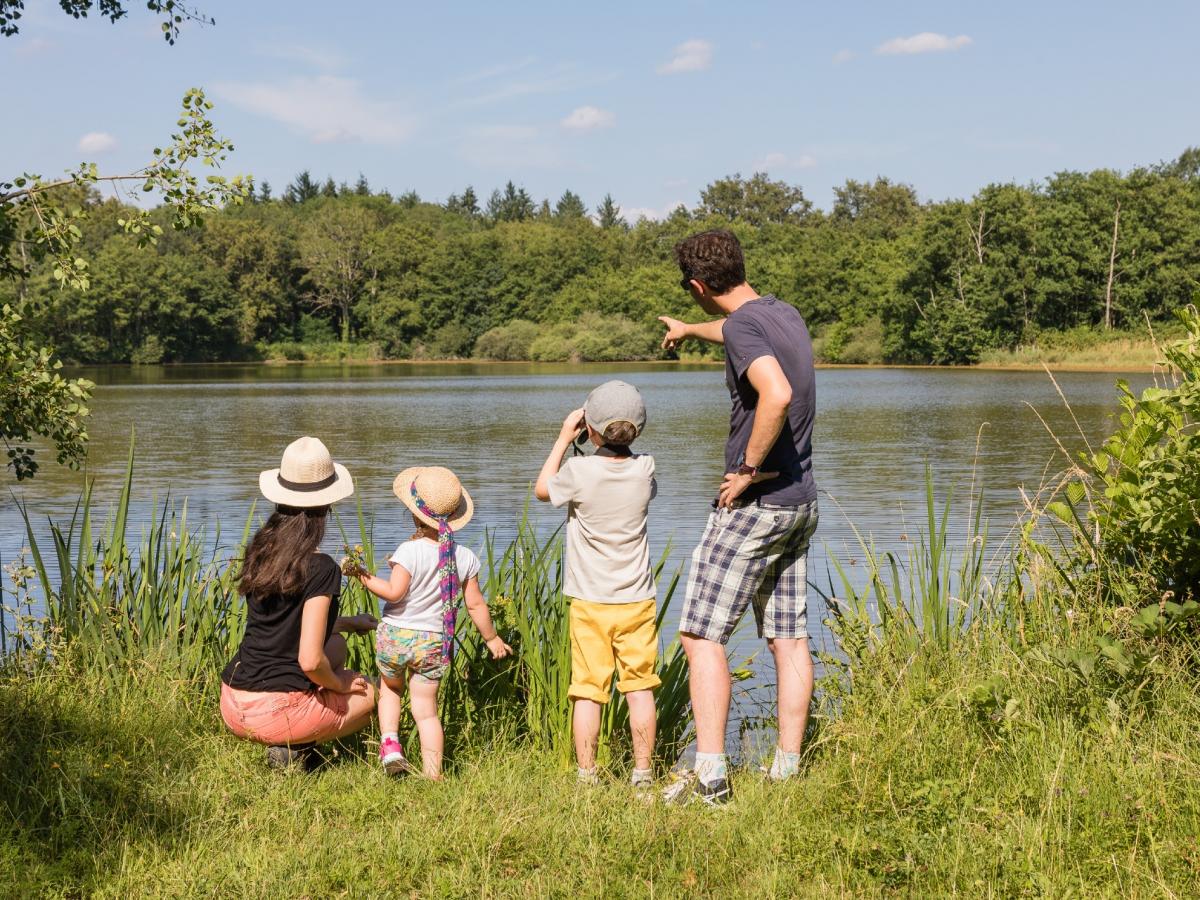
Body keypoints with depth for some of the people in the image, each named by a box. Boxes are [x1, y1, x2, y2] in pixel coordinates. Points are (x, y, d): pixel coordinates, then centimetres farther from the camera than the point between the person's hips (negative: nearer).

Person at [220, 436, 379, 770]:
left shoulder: (260, 551, 6)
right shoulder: (321, 569, -16)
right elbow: (310, 661, -22)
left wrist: (347, 623, 31)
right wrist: (338, 683, 0)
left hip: (233, 706, 7)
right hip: (276, 712, -7)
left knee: (335, 644, 28)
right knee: (373, 694, 20)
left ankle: (286, 741, 11)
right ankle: (293, 747, 0)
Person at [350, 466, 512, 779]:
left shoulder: (410, 550, -16)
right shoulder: (465, 558, -2)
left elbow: (394, 592, -20)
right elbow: (475, 604, 2)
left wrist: (366, 579, -6)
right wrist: (492, 638, 14)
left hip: (395, 635, -2)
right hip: (434, 643, 2)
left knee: (390, 688, 27)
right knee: (426, 709, 9)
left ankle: (389, 742, 11)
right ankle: (433, 774, 4)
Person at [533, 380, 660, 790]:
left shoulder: (579, 471, -13)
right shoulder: (644, 469, -5)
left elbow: (542, 489, 8)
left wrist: (564, 438, 12)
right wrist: (619, 440, 16)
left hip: (589, 602, -2)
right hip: (637, 600, 2)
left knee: (587, 691, 3)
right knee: (639, 688, 7)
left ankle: (586, 774, 7)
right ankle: (642, 772, 9)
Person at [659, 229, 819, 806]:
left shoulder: (742, 326, -15)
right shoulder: (783, 314, 12)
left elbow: (777, 394, -34)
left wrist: (748, 468, -22)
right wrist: (689, 330, 56)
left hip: (754, 503, -9)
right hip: (800, 504, 9)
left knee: (701, 634, -5)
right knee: (789, 638, 9)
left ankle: (710, 775, -9)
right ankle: (788, 771, 12)